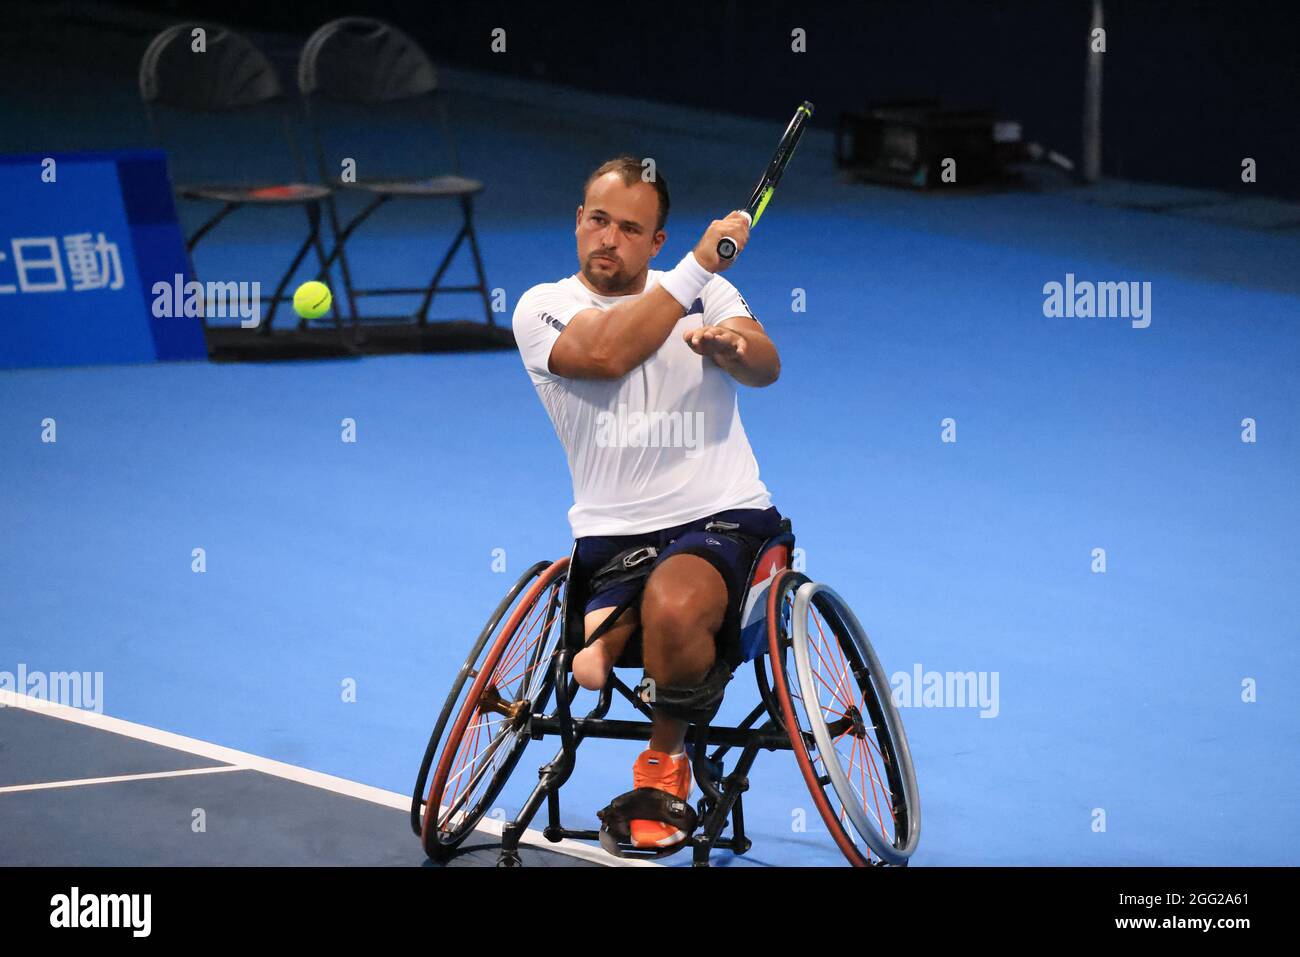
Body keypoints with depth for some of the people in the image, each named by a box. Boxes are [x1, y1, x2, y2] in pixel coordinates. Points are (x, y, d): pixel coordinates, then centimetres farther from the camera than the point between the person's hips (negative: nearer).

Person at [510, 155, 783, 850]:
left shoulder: (705, 291, 11)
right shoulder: (542, 308, 5)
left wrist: (735, 345, -32)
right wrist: (699, 267, -15)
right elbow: (606, 352, -18)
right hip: (614, 536, 0)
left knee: (673, 606, -35)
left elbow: (766, 369, -7)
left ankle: (665, 757, -6)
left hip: (723, 514, 0)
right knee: (592, 673, -26)